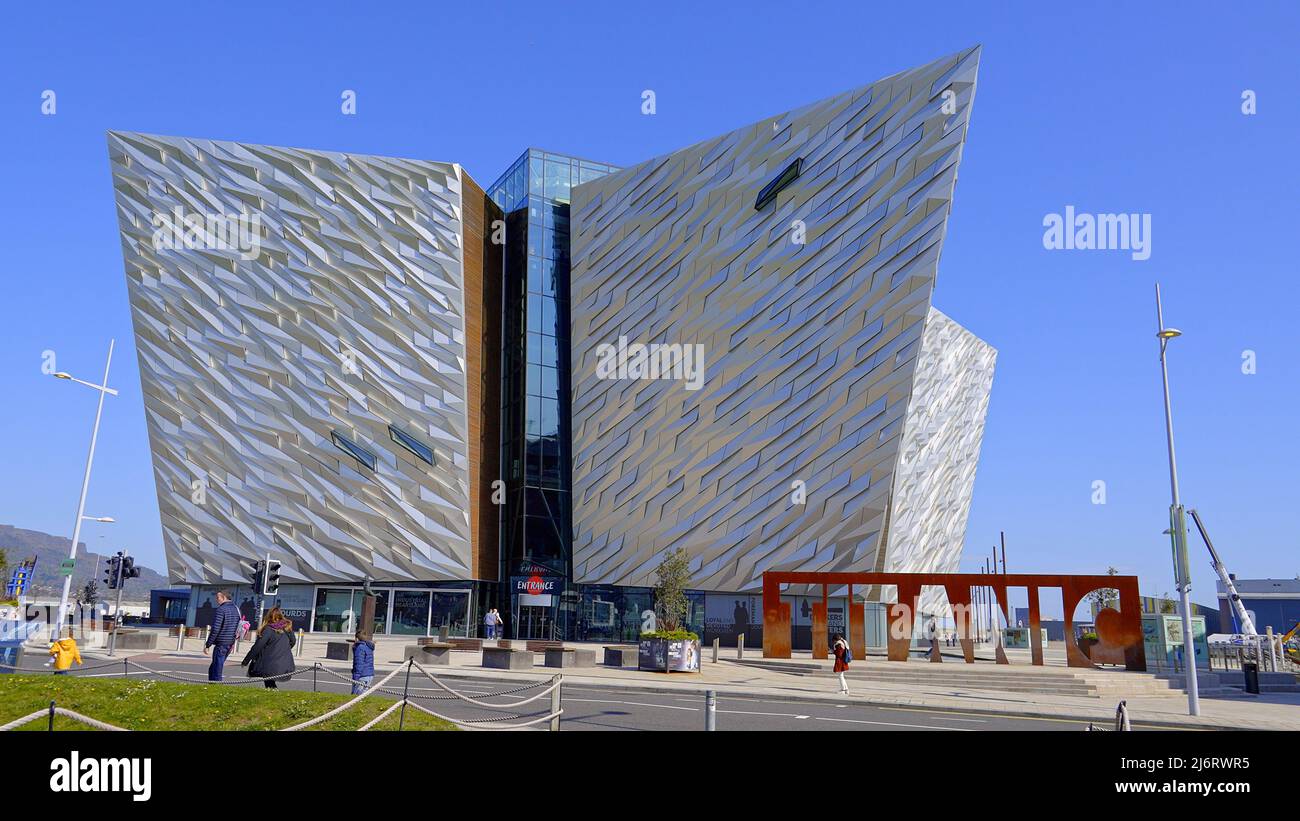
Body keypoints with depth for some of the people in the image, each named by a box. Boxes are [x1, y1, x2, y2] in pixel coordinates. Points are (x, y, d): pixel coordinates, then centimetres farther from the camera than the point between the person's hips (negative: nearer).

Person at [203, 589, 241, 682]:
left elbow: (215, 629, -18)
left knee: (216, 671, -4)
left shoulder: (221, 609, -13)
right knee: (212, 669, 19)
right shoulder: (236, 609, 13)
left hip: (220, 643, -8)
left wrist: (208, 644, -13)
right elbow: (238, 628, 18)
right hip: (230, 643, 8)